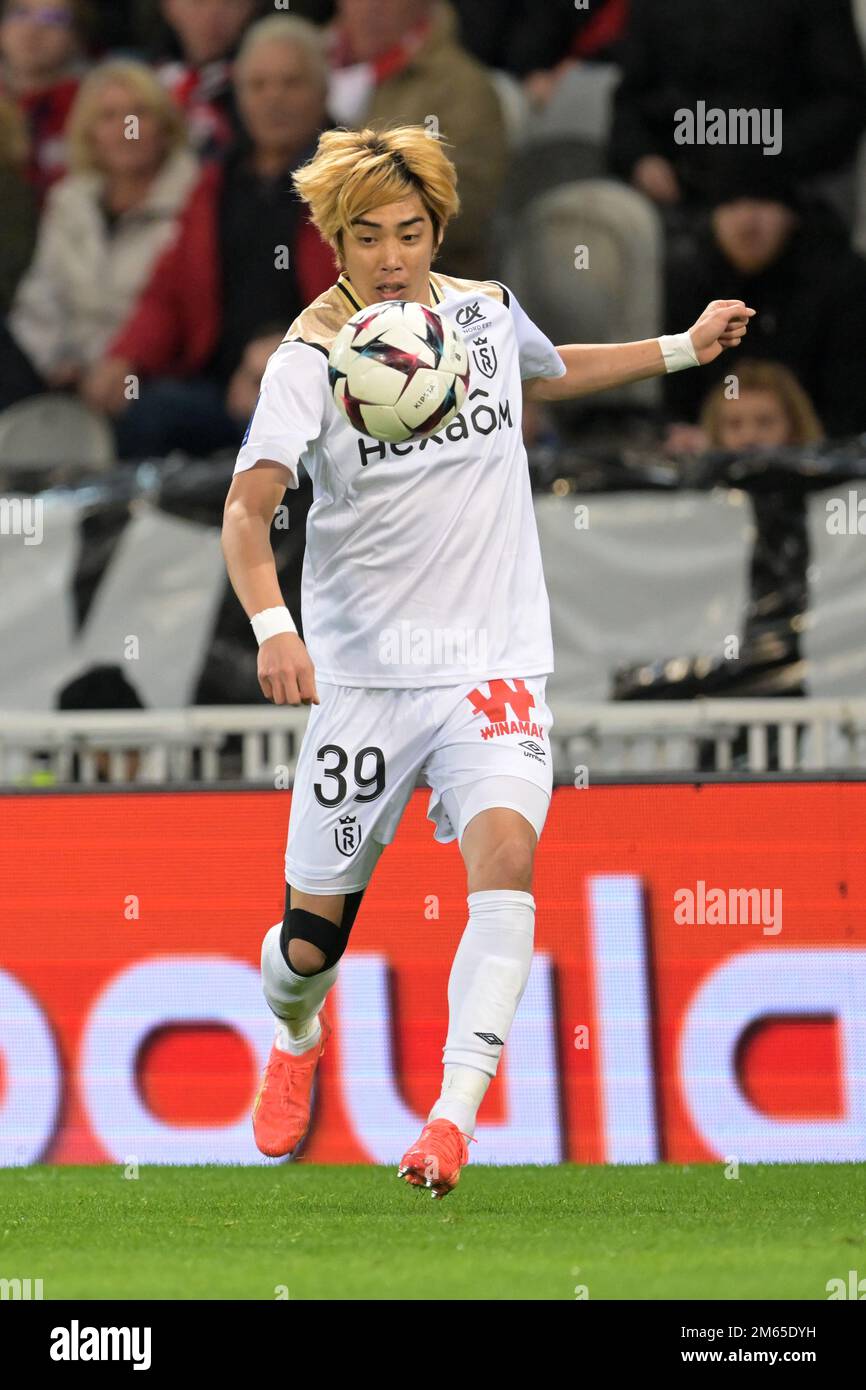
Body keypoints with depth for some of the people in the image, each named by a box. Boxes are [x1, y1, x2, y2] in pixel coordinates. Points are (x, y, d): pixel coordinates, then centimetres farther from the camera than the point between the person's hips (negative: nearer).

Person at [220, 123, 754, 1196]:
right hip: (361, 674, -2)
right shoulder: (312, 357, -8)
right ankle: (294, 1044, 42)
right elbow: (248, 508, -19)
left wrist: (684, 349, 26)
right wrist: (271, 626, -36)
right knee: (313, 936, 4)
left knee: (504, 849, -27)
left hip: (492, 664, 2)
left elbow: (549, 373, 31)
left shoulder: (487, 311, 5)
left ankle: (454, 1116, -29)